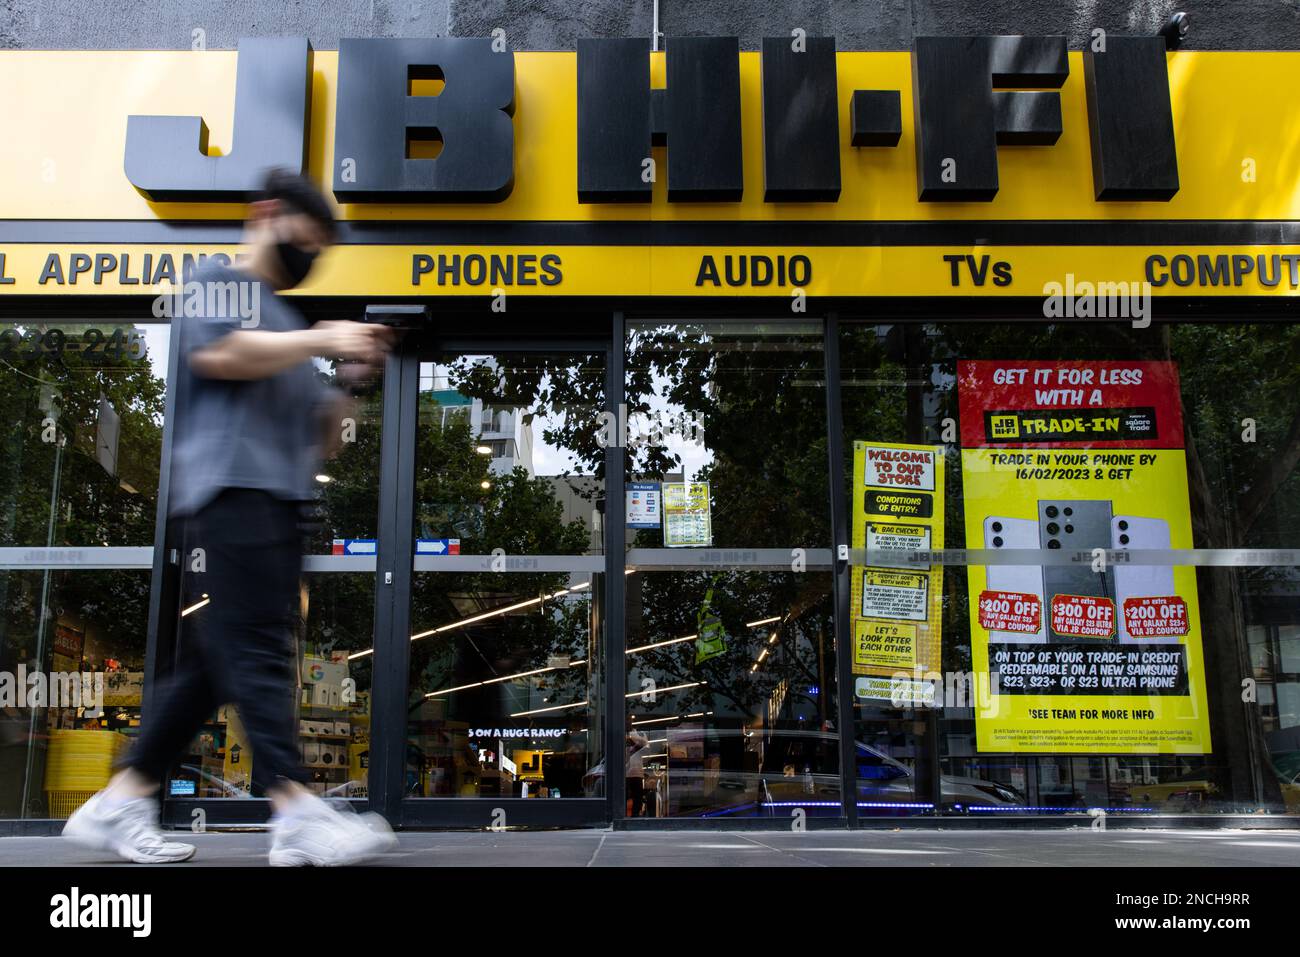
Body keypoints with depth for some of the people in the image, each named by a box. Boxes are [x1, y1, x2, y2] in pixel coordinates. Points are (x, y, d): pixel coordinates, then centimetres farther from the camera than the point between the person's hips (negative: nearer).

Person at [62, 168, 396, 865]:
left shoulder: (283, 320, 31)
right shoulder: (219, 280, 7)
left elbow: (319, 436, 27)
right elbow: (217, 353, -15)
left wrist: (353, 378, 9)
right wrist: (320, 340, -11)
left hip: (279, 500, 9)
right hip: (231, 485, -8)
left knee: (220, 661, 5)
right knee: (256, 652, -14)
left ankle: (121, 802, 12)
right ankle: (295, 810, -18)